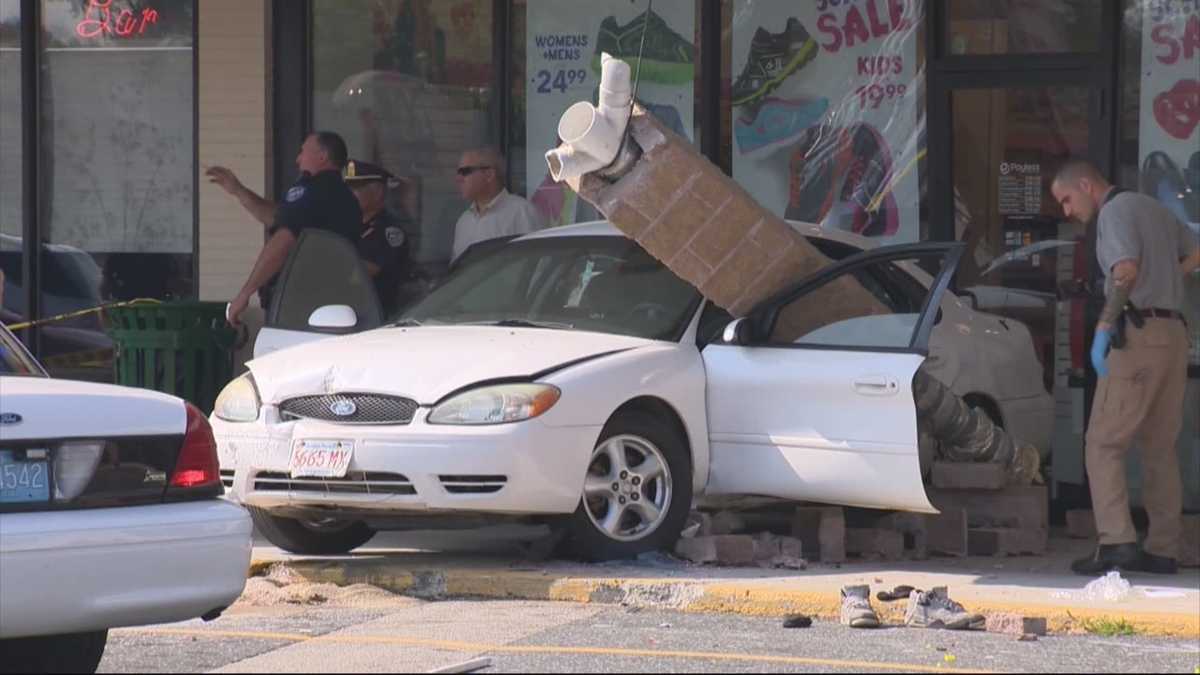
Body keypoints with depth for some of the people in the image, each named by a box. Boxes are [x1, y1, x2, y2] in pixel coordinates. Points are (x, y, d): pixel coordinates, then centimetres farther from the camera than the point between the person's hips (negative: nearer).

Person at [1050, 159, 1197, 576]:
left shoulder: (1115, 212, -7)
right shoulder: (1154, 209, 20)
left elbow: (1127, 270, -22)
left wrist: (1104, 326, -20)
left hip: (1140, 333, -9)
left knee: (1104, 443, -8)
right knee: (1160, 447, 11)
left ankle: (1116, 541, -18)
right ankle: (1163, 549, 10)